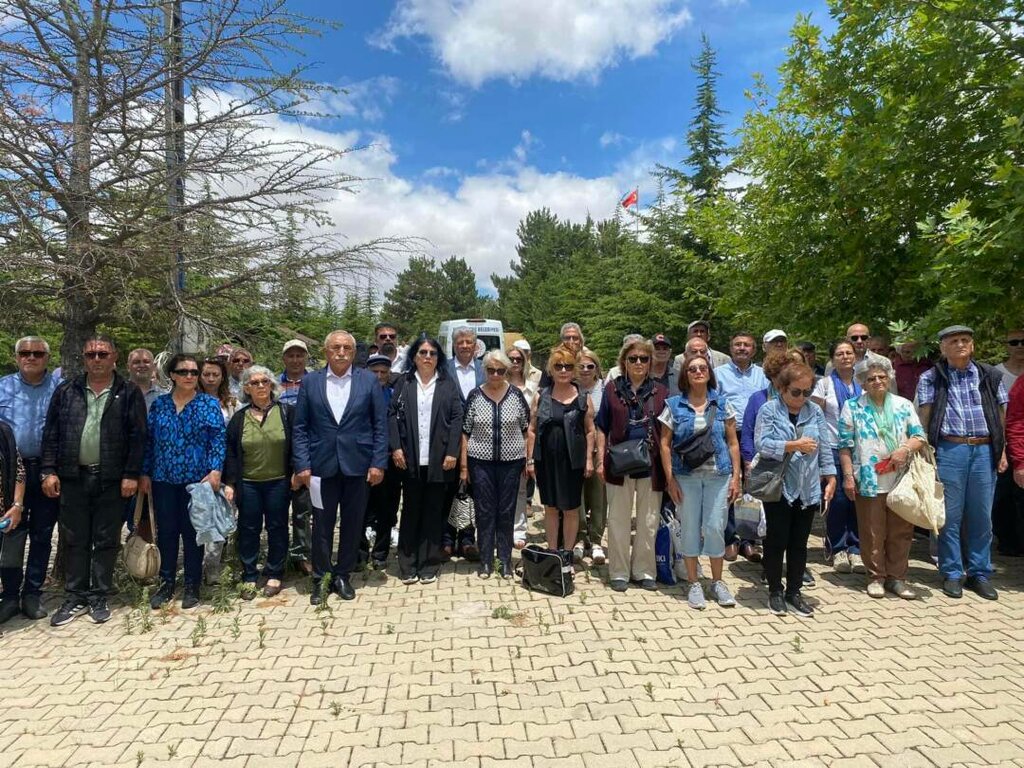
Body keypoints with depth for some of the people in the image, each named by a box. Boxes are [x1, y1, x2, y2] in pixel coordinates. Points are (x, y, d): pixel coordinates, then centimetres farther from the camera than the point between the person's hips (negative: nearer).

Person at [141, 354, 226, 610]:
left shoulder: (209, 404, -1)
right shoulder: (159, 404, 7)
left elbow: (218, 440, -6)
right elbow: (148, 440, 9)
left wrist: (215, 470, -16)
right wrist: (145, 474, 5)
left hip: (197, 479, -2)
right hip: (164, 480, 3)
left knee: (192, 532, 6)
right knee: (165, 532, 9)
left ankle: (192, 586, 18)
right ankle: (166, 584, 23)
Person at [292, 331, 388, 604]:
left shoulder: (369, 381, 1)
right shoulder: (310, 382, 3)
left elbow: (380, 425, 0)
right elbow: (300, 427, 3)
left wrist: (378, 463, -6)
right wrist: (302, 464, -5)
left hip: (358, 465, 0)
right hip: (322, 466, 0)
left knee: (352, 524, 9)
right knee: (322, 524, 8)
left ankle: (343, 575, 27)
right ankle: (320, 578, 25)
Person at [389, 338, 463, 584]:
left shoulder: (448, 384, 5)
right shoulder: (403, 383, 8)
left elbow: (457, 418, 1)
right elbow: (392, 415, 4)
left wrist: (452, 452, -7)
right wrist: (396, 447, -7)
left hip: (438, 458, 0)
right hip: (410, 459, 0)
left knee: (433, 511, 6)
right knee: (411, 510, 7)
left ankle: (429, 564, 16)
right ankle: (407, 565, 16)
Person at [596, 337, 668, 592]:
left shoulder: (660, 392, 4)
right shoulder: (612, 389, 3)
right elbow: (602, 428, 5)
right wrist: (601, 460, -2)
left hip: (651, 465, 1)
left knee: (649, 521, 9)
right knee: (618, 520, 7)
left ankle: (644, 571, 25)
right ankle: (619, 572, 20)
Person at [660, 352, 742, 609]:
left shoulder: (722, 403, 4)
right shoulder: (674, 405, 0)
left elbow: (733, 442, 6)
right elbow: (665, 444, 0)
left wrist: (736, 477, -1)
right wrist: (670, 479, -5)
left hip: (718, 475, 1)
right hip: (686, 475, -1)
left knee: (715, 527, 2)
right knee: (690, 528, 5)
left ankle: (717, 582, 22)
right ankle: (694, 584, 20)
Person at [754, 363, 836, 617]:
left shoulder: (815, 412, 7)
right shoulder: (769, 410, -5)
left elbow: (824, 448, 7)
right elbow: (762, 444, -16)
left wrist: (830, 478, 3)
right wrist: (794, 445, -20)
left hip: (808, 489, 4)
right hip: (778, 488, -4)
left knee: (799, 543, 11)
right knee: (776, 541, 4)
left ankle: (794, 592, 23)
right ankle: (775, 592, 19)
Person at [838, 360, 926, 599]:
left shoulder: (903, 405, 9)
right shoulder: (852, 407, 2)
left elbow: (920, 437, 7)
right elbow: (845, 445, 0)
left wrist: (905, 448, -14)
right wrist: (848, 476, -6)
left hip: (900, 480, 2)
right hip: (868, 482, -2)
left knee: (901, 531, 8)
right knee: (872, 532, 5)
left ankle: (896, 577, 21)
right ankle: (876, 577, 19)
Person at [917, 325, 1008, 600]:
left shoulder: (990, 376, 10)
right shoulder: (931, 379, 3)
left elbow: (1001, 416, 12)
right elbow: (924, 418, -1)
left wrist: (1002, 451, 8)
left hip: (984, 451, 3)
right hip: (949, 451, -2)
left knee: (981, 516, 9)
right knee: (950, 516, 3)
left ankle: (980, 574, 21)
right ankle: (951, 574, 15)